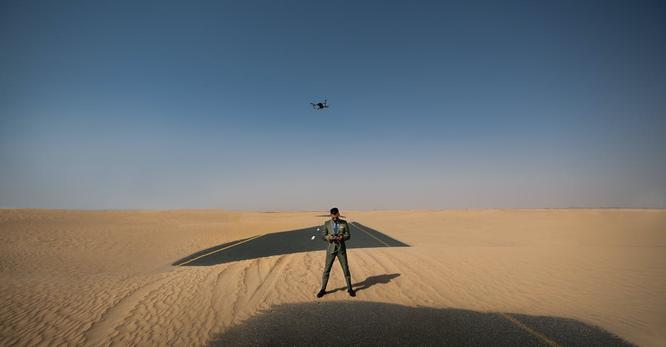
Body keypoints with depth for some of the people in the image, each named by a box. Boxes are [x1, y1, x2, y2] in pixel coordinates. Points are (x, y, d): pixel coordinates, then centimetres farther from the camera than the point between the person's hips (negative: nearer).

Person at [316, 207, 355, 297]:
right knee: (326, 270, 2)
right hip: (331, 249, 0)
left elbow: (348, 235, -3)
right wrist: (329, 237, -25)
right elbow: (323, 236, -2)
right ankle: (323, 289, 16)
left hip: (341, 249, 0)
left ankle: (350, 289, 21)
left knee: (346, 269, 4)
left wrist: (342, 237, -25)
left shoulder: (344, 222, -2)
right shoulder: (327, 223, -2)